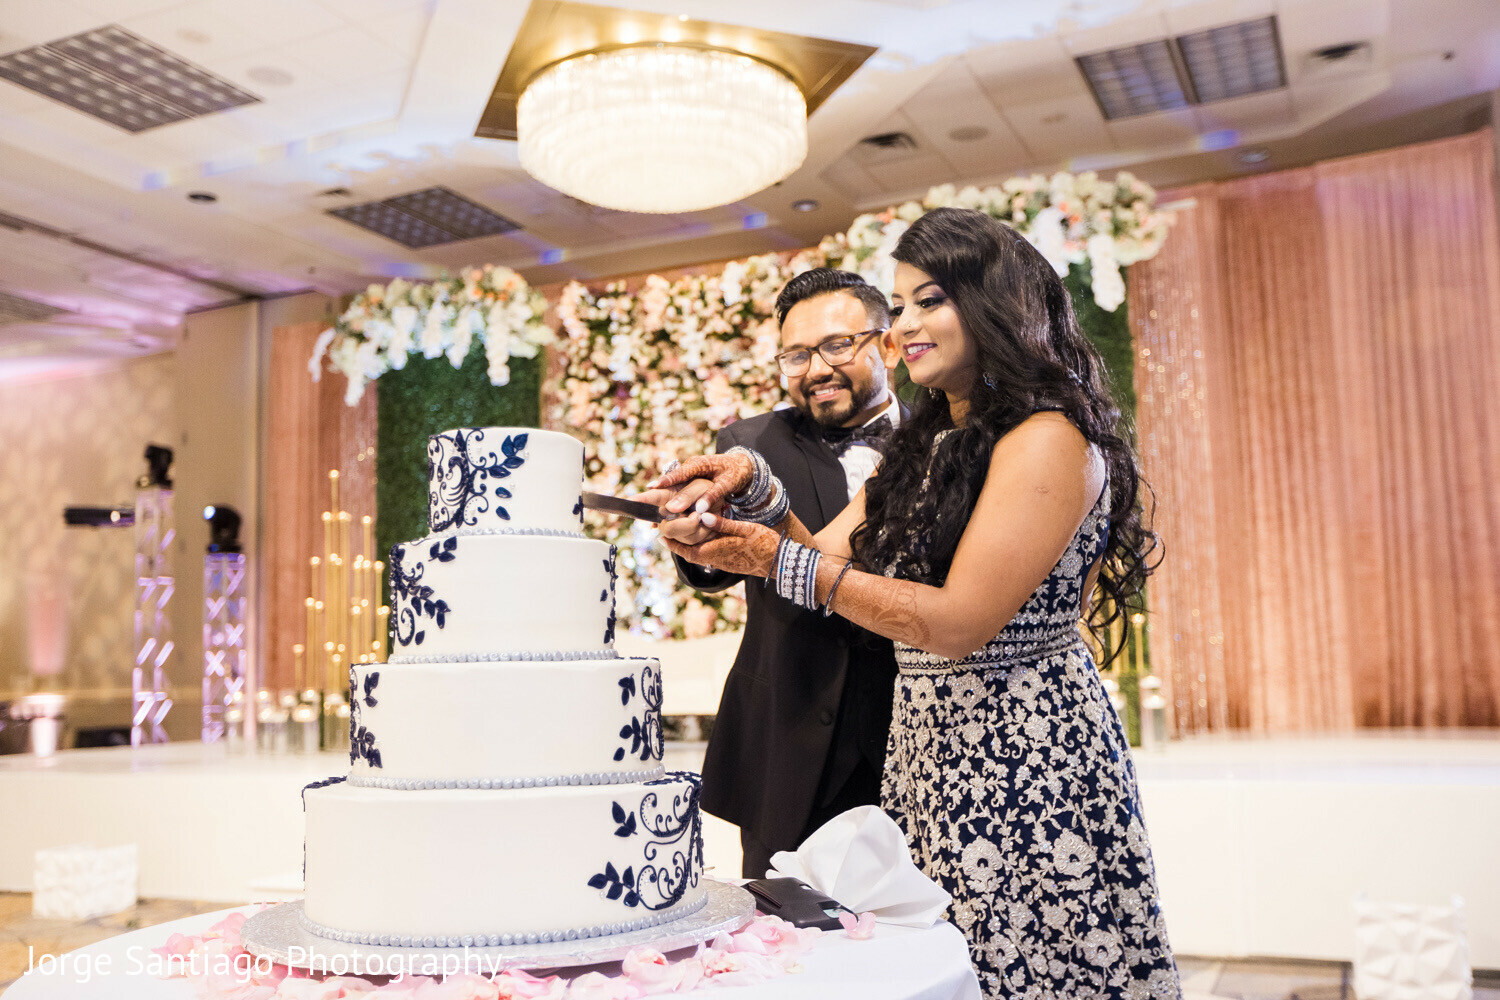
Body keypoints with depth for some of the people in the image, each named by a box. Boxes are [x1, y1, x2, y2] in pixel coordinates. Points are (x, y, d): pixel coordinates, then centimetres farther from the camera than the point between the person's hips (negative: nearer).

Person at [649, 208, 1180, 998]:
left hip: (1025, 758, -8)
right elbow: (828, 558, 10)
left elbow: (959, 623, -20)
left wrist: (787, 566, -17)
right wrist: (755, 494, -7)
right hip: (926, 753, 8)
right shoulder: (925, 446, 13)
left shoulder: (1048, 439, -13)